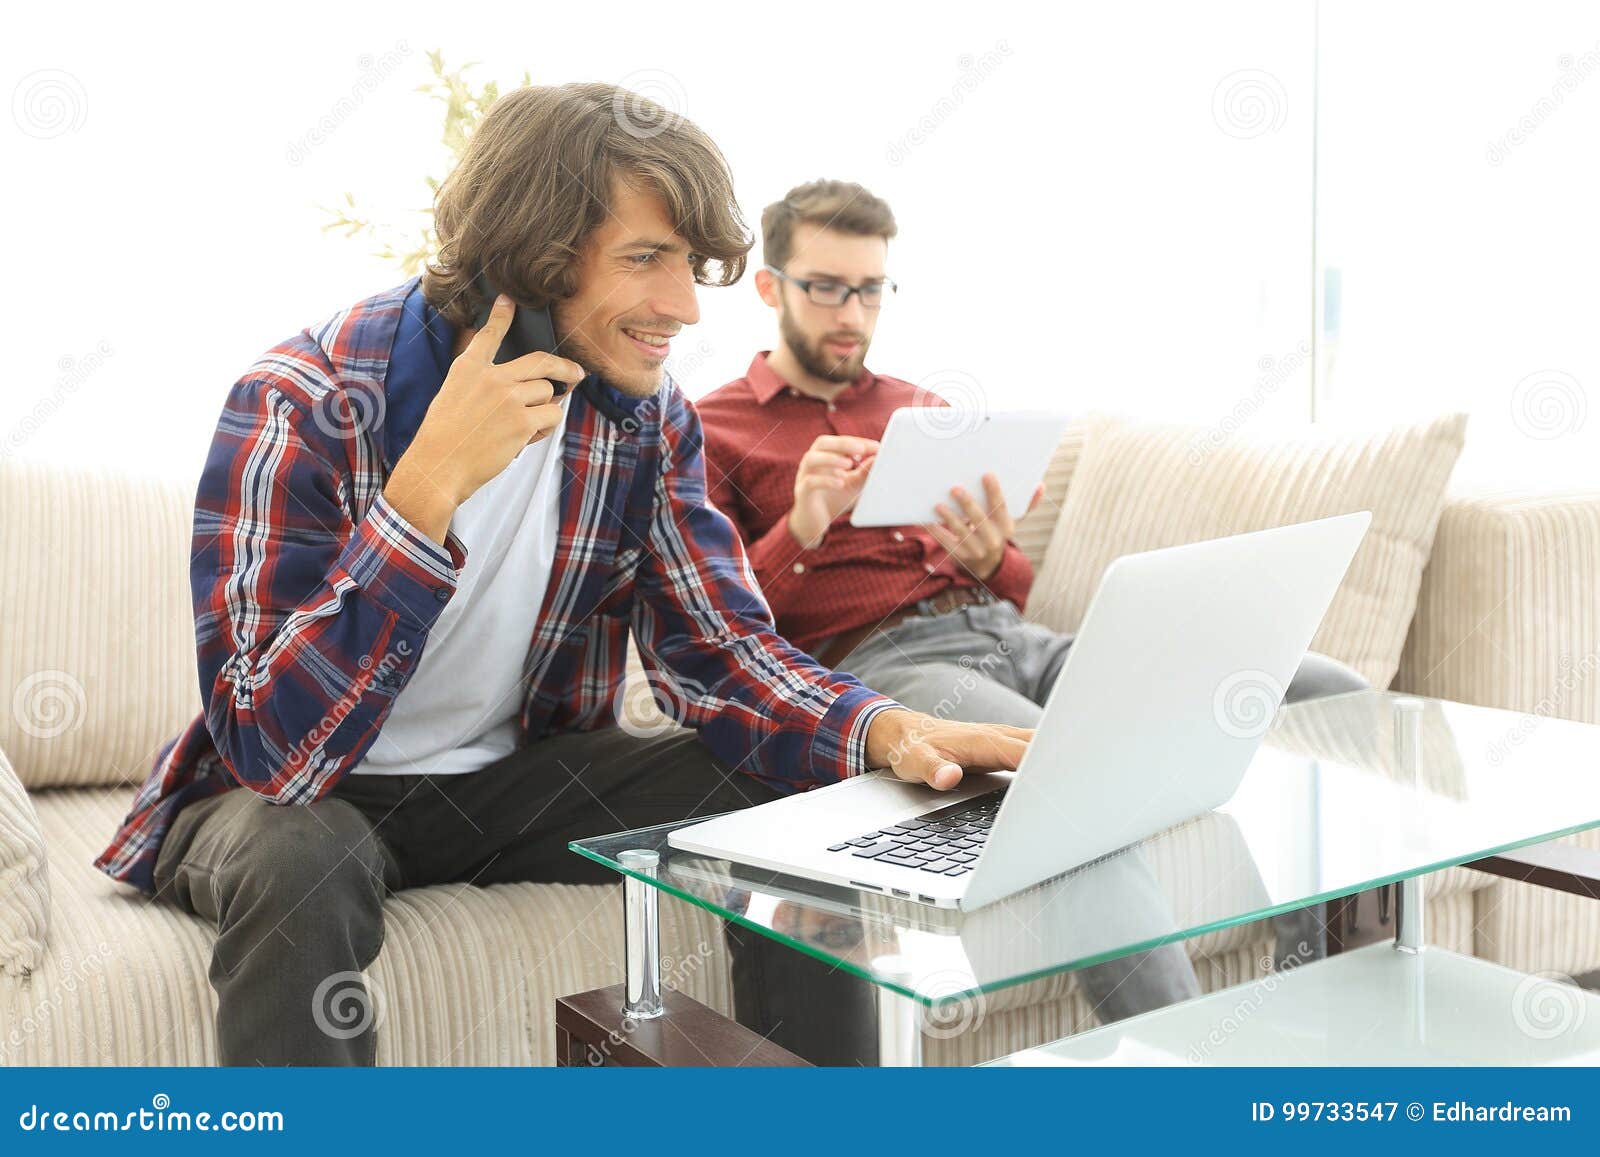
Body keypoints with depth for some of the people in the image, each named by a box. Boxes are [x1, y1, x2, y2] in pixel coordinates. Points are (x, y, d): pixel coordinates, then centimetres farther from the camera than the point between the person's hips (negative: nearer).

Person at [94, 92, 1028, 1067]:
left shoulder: (647, 416, -6)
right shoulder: (304, 408, -24)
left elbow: (724, 645, -5)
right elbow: (273, 748, -30)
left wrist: (887, 729, -27)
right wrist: (434, 481, -38)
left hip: (522, 774, 5)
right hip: (306, 798, -4)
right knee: (297, 860, -38)